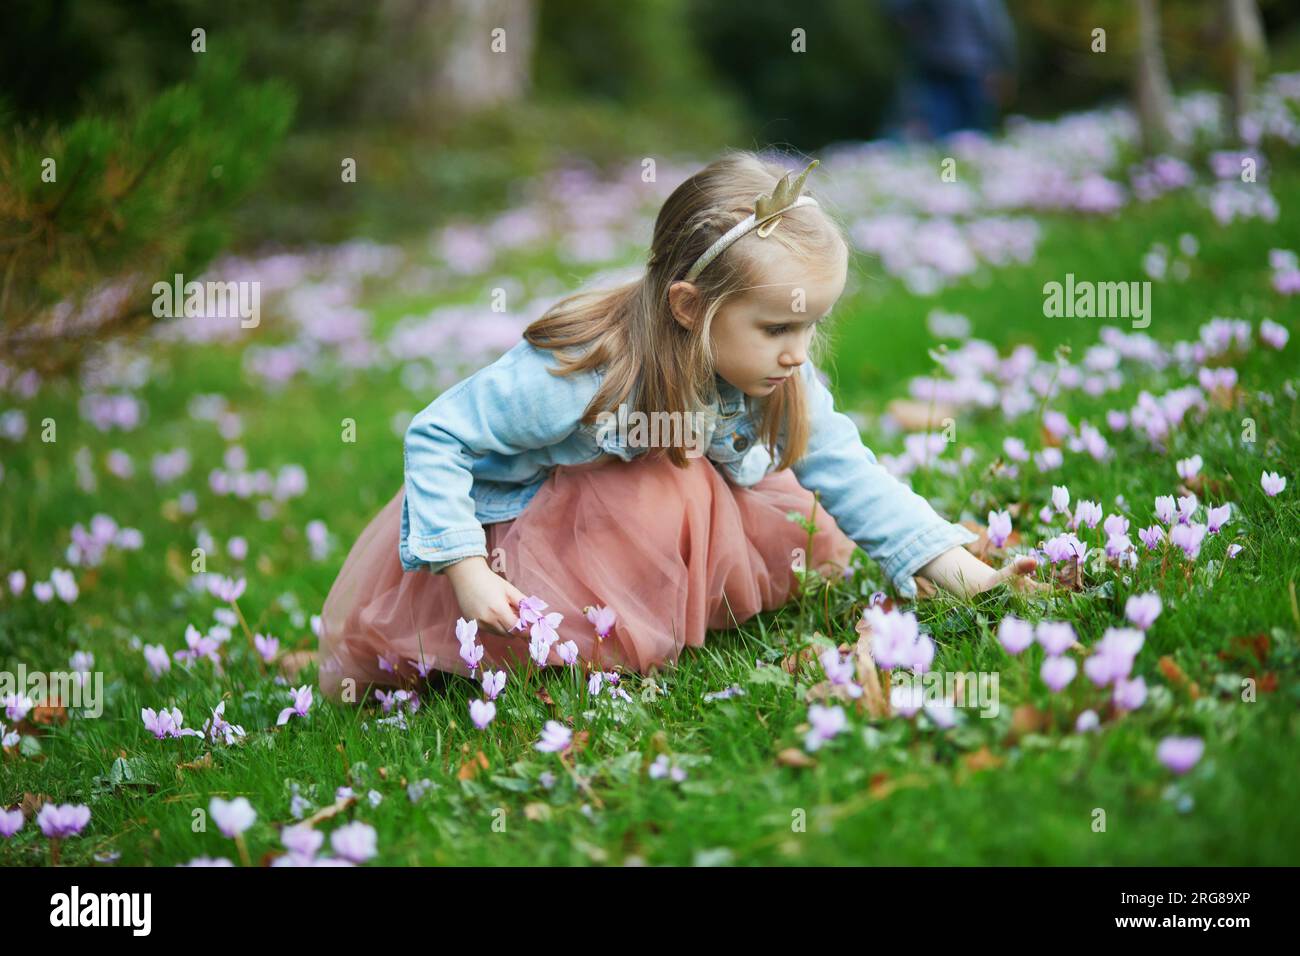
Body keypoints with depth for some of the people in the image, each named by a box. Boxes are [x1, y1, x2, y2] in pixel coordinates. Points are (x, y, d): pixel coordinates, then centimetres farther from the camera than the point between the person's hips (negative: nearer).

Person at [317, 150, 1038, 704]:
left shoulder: (780, 376, -19)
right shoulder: (575, 372, -36)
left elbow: (846, 472, -13)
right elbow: (436, 435, -28)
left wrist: (967, 577, -20)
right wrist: (466, 571, -31)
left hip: (645, 511, 6)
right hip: (513, 521, -5)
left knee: (813, 535, -7)